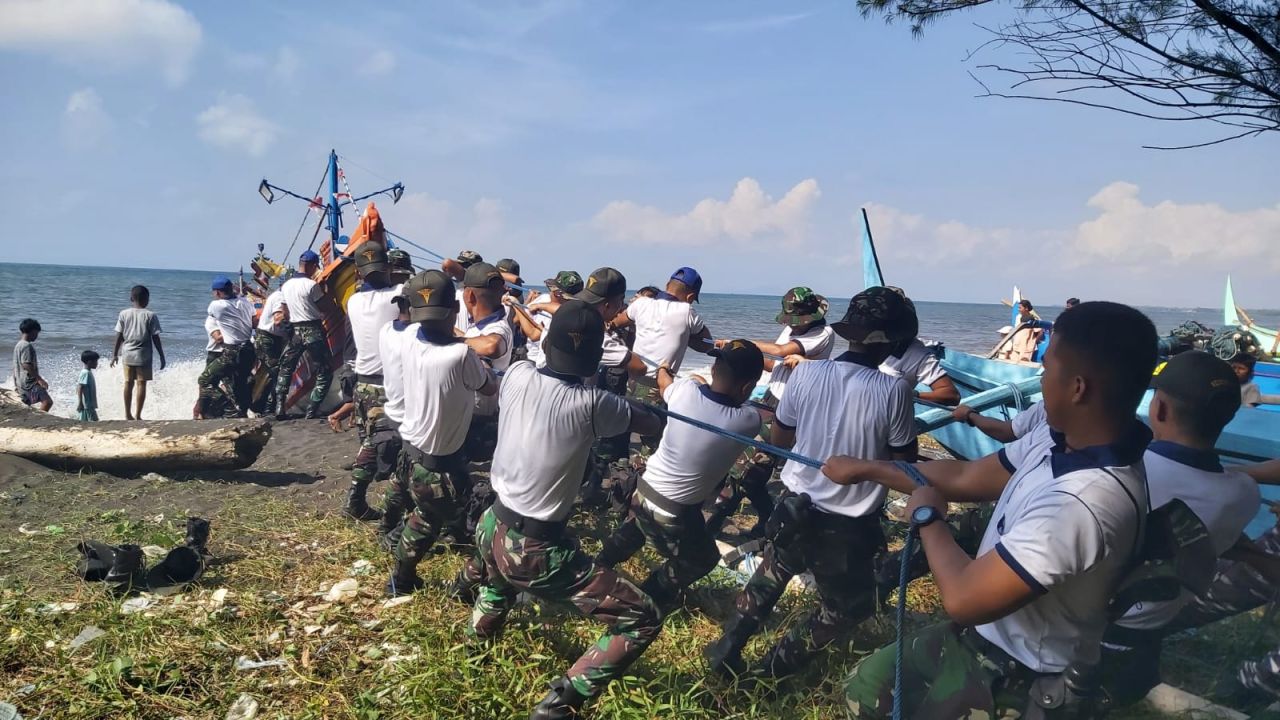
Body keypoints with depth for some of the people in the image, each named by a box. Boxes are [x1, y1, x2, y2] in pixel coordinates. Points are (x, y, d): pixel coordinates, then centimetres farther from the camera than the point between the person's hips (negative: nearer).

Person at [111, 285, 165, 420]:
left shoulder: (124, 314, 1)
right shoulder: (150, 316, -8)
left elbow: (119, 336, 4)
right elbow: (155, 338, -7)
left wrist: (115, 354, 13)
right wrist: (162, 356, 1)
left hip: (128, 354, 3)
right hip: (143, 355, -3)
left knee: (128, 383, 11)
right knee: (141, 384, 1)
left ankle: (128, 414, 17)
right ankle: (137, 415, 0)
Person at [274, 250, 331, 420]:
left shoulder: (286, 285, 7)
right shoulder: (311, 285, -11)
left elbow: (285, 309, 13)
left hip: (295, 331, 6)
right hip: (313, 331, -6)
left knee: (285, 369, 19)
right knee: (324, 372, 4)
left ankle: (279, 409, 13)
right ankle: (312, 410, -3)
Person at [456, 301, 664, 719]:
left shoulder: (518, 376, -7)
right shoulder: (591, 404, -21)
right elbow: (653, 425, -4)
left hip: (491, 528, 7)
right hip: (538, 552, -7)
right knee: (643, 620, -2)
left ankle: (483, 623, 69)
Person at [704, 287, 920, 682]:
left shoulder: (806, 373, -10)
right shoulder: (894, 390, -20)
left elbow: (778, 438, 2)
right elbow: (905, 463, -9)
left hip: (797, 504, 4)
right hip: (850, 523, -3)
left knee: (770, 576, 30)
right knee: (847, 607, 22)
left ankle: (726, 651, 36)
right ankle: (771, 670, 23)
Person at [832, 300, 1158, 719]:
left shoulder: (1081, 501, -38)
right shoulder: (1062, 439, -9)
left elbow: (963, 598, -33)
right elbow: (965, 477, 5)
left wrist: (927, 517, -15)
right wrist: (866, 469, 12)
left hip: (1017, 676, -8)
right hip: (989, 636, 8)